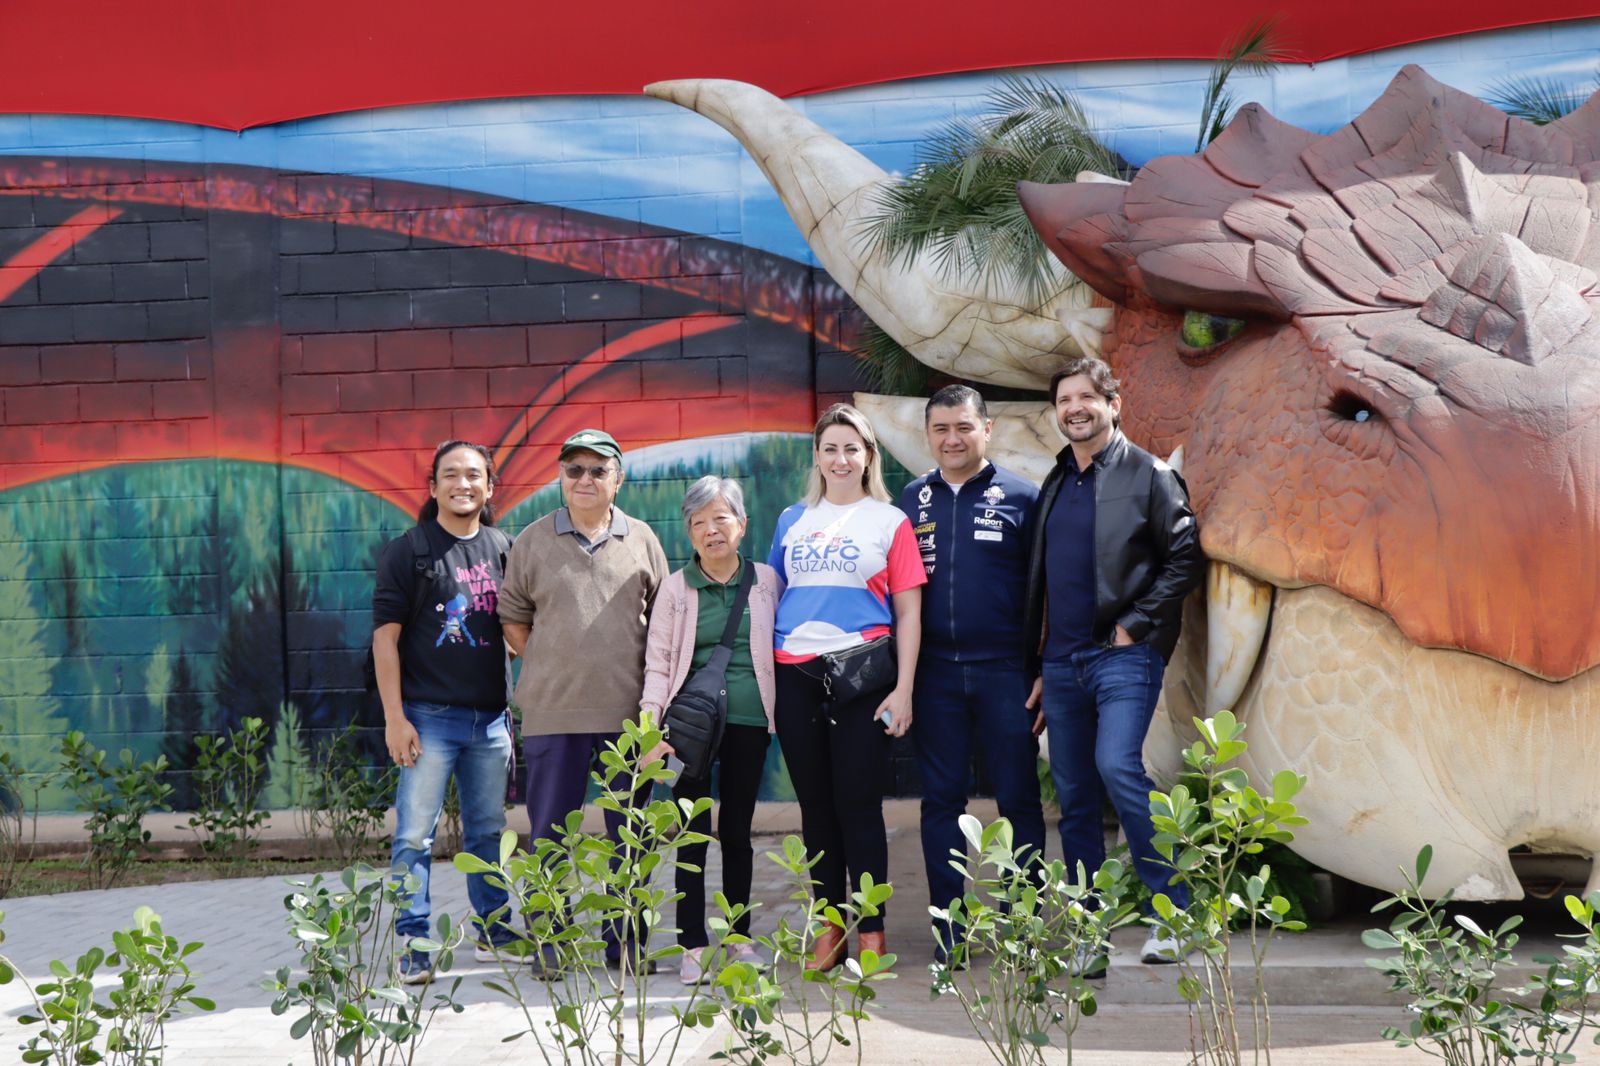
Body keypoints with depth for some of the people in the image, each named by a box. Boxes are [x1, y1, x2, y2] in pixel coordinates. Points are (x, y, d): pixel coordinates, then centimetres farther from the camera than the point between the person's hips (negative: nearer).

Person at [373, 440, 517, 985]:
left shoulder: (503, 549, 10)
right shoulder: (407, 551, -1)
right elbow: (386, 637, -4)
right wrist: (394, 717, -10)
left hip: (492, 716, 4)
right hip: (429, 716, -4)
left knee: (488, 831, 12)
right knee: (415, 834, -4)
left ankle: (492, 930, 22)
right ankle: (413, 942, 1)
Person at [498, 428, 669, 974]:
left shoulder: (641, 540, 7)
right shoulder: (533, 541, 4)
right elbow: (512, 618, 11)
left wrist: (651, 679, 6)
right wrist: (548, 666, 3)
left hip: (627, 709, 1)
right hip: (552, 711, -1)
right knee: (548, 831, 4)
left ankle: (626, 945, 17)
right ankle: (548, 945, 13)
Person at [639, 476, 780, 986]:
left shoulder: (766, 581, 7)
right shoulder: (676, 587, 4)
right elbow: (657, 660, 3)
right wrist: (651, 725, -6)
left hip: (748, 720, 1)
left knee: (738, 831, 8)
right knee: (693, 833, -2)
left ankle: (740, 937, 19)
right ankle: (693, 945, 4)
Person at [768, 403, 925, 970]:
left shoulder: (889, 520, 5)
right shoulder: (793, 520, 15)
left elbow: (908, 610, 3)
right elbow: (771, 597, 18)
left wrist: (904, 688, -5)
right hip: (794, 676, 3)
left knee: (859, 804, -3)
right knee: (816, 805, 8)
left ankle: (872, 933, 4)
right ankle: (828, 929, 17)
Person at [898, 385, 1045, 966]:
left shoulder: (1020, 497, 2)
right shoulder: (912, 500, 10)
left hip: (1004, 669, -2)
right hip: (934, 671, 3)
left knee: (1018, 798, 2)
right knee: (940, 799, 5)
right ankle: (947, 928, 13)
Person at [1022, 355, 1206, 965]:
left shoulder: (1149, 475, 0)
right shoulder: (1055, 486, 19)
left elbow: (1185, 559, -6)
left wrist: (1135, 625, -13)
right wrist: (1038, 670, 19)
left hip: (1124, 655, -6)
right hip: (1061, 659, 6)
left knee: (1117, 766, -23)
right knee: (1074, 795, 6)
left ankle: (1175, 912, -15)